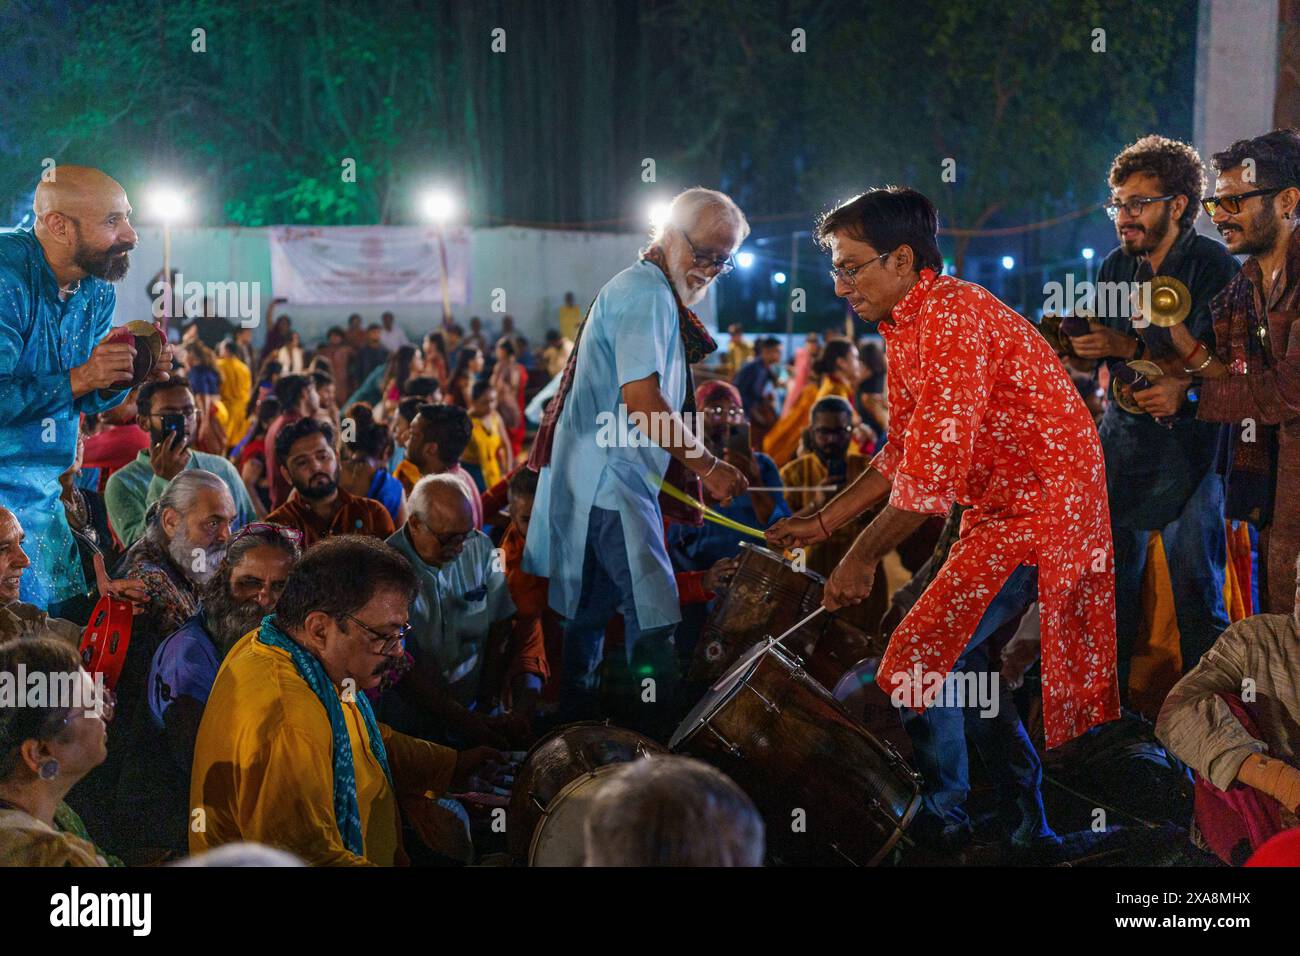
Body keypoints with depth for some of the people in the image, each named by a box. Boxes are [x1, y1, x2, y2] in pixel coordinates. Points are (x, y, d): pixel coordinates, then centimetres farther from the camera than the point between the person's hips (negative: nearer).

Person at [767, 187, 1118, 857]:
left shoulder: (952, 318, -22)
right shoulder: (904, 329, 10)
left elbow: (933, 474, -24)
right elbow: (903, 454, 20)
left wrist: (862, 557, -15)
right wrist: (824, 522, 15)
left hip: (1040, 513, -10)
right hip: (1004, 512, 10)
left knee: (922, 659, -7)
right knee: (963, 657, 17)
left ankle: (943, 818, 13)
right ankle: (1032, 818, 29)